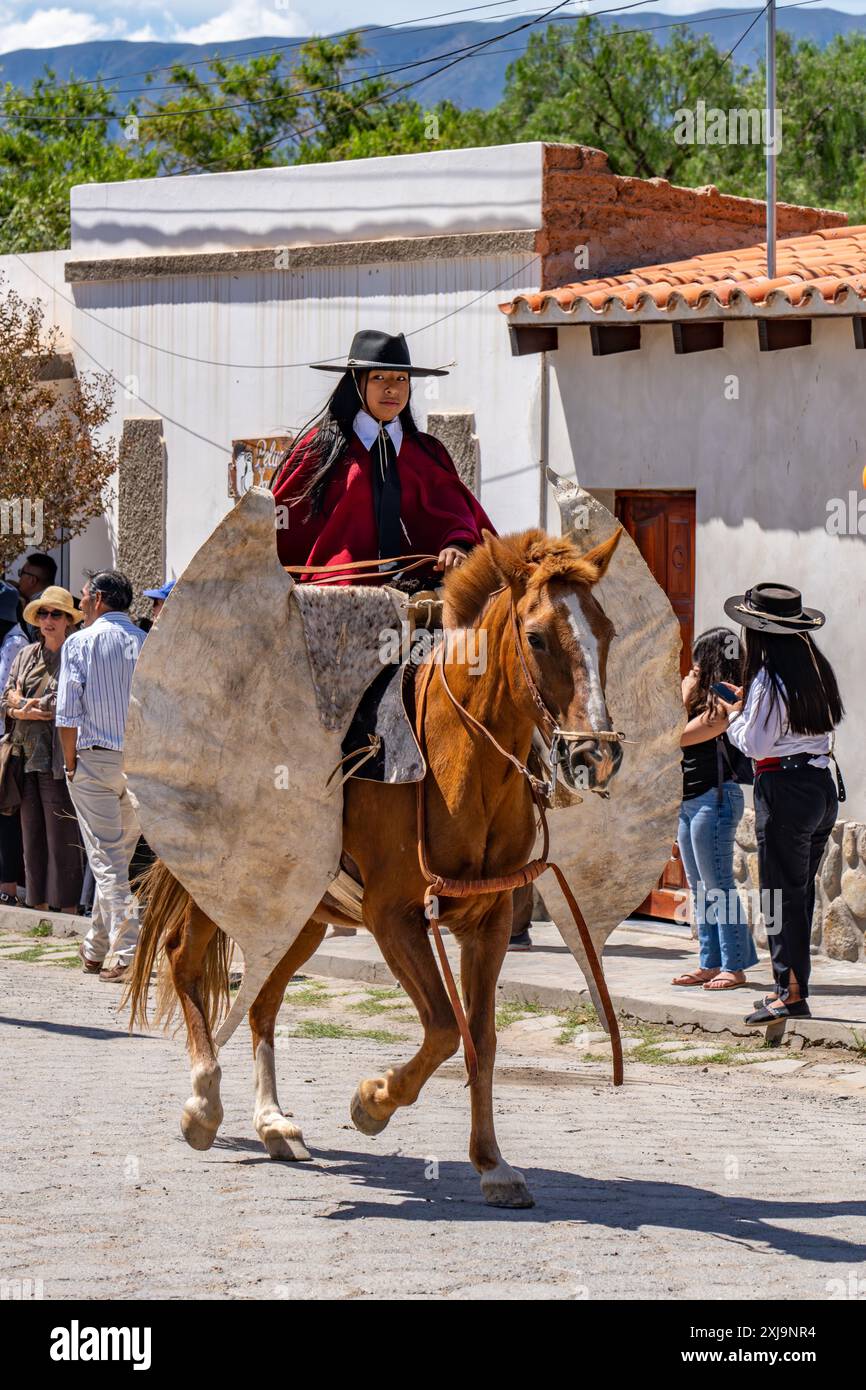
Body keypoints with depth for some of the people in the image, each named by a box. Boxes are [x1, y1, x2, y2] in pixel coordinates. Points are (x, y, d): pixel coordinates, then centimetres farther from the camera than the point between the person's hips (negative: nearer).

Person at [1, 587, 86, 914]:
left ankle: (67, 906, -4)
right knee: (32, 835, 7)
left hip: (58, 758, -6)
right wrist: (30, 712, -8)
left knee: (61, 835, -7)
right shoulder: (26, 655, 16)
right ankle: (40, 905, 11)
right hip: (27, 754, 6)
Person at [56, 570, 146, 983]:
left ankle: (127, 955, -12)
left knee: (107, 861, -3)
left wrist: (71, 763, 1)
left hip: (96, 759, -4)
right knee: (118, 858, 15)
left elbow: (68, 713, -9)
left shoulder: (80, 643, -3)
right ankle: (96, 949, 24)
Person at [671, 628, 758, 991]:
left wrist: (686, 694, -7)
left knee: (717, 886, -8)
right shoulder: (704, 697, 13)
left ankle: (734, 967, -5)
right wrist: (685, 697, 3)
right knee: (699, 889, 12)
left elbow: (678, 736, -16)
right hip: (689, 801, 10)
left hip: (714, 799, -10)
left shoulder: (722, 704, -15)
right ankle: (710, 964, 16)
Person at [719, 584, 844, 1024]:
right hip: (823, 787, 8)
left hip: (784, 789, -8)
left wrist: (735, 716, 4)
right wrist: (751, 704, 21)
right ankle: (794, 984, 21)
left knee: (782, 892, -3)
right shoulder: (817, 670, 9)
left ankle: (791, 992, -5)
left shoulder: (768, 679, -14)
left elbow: (755, 744, -14)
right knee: (801, 890, 15)